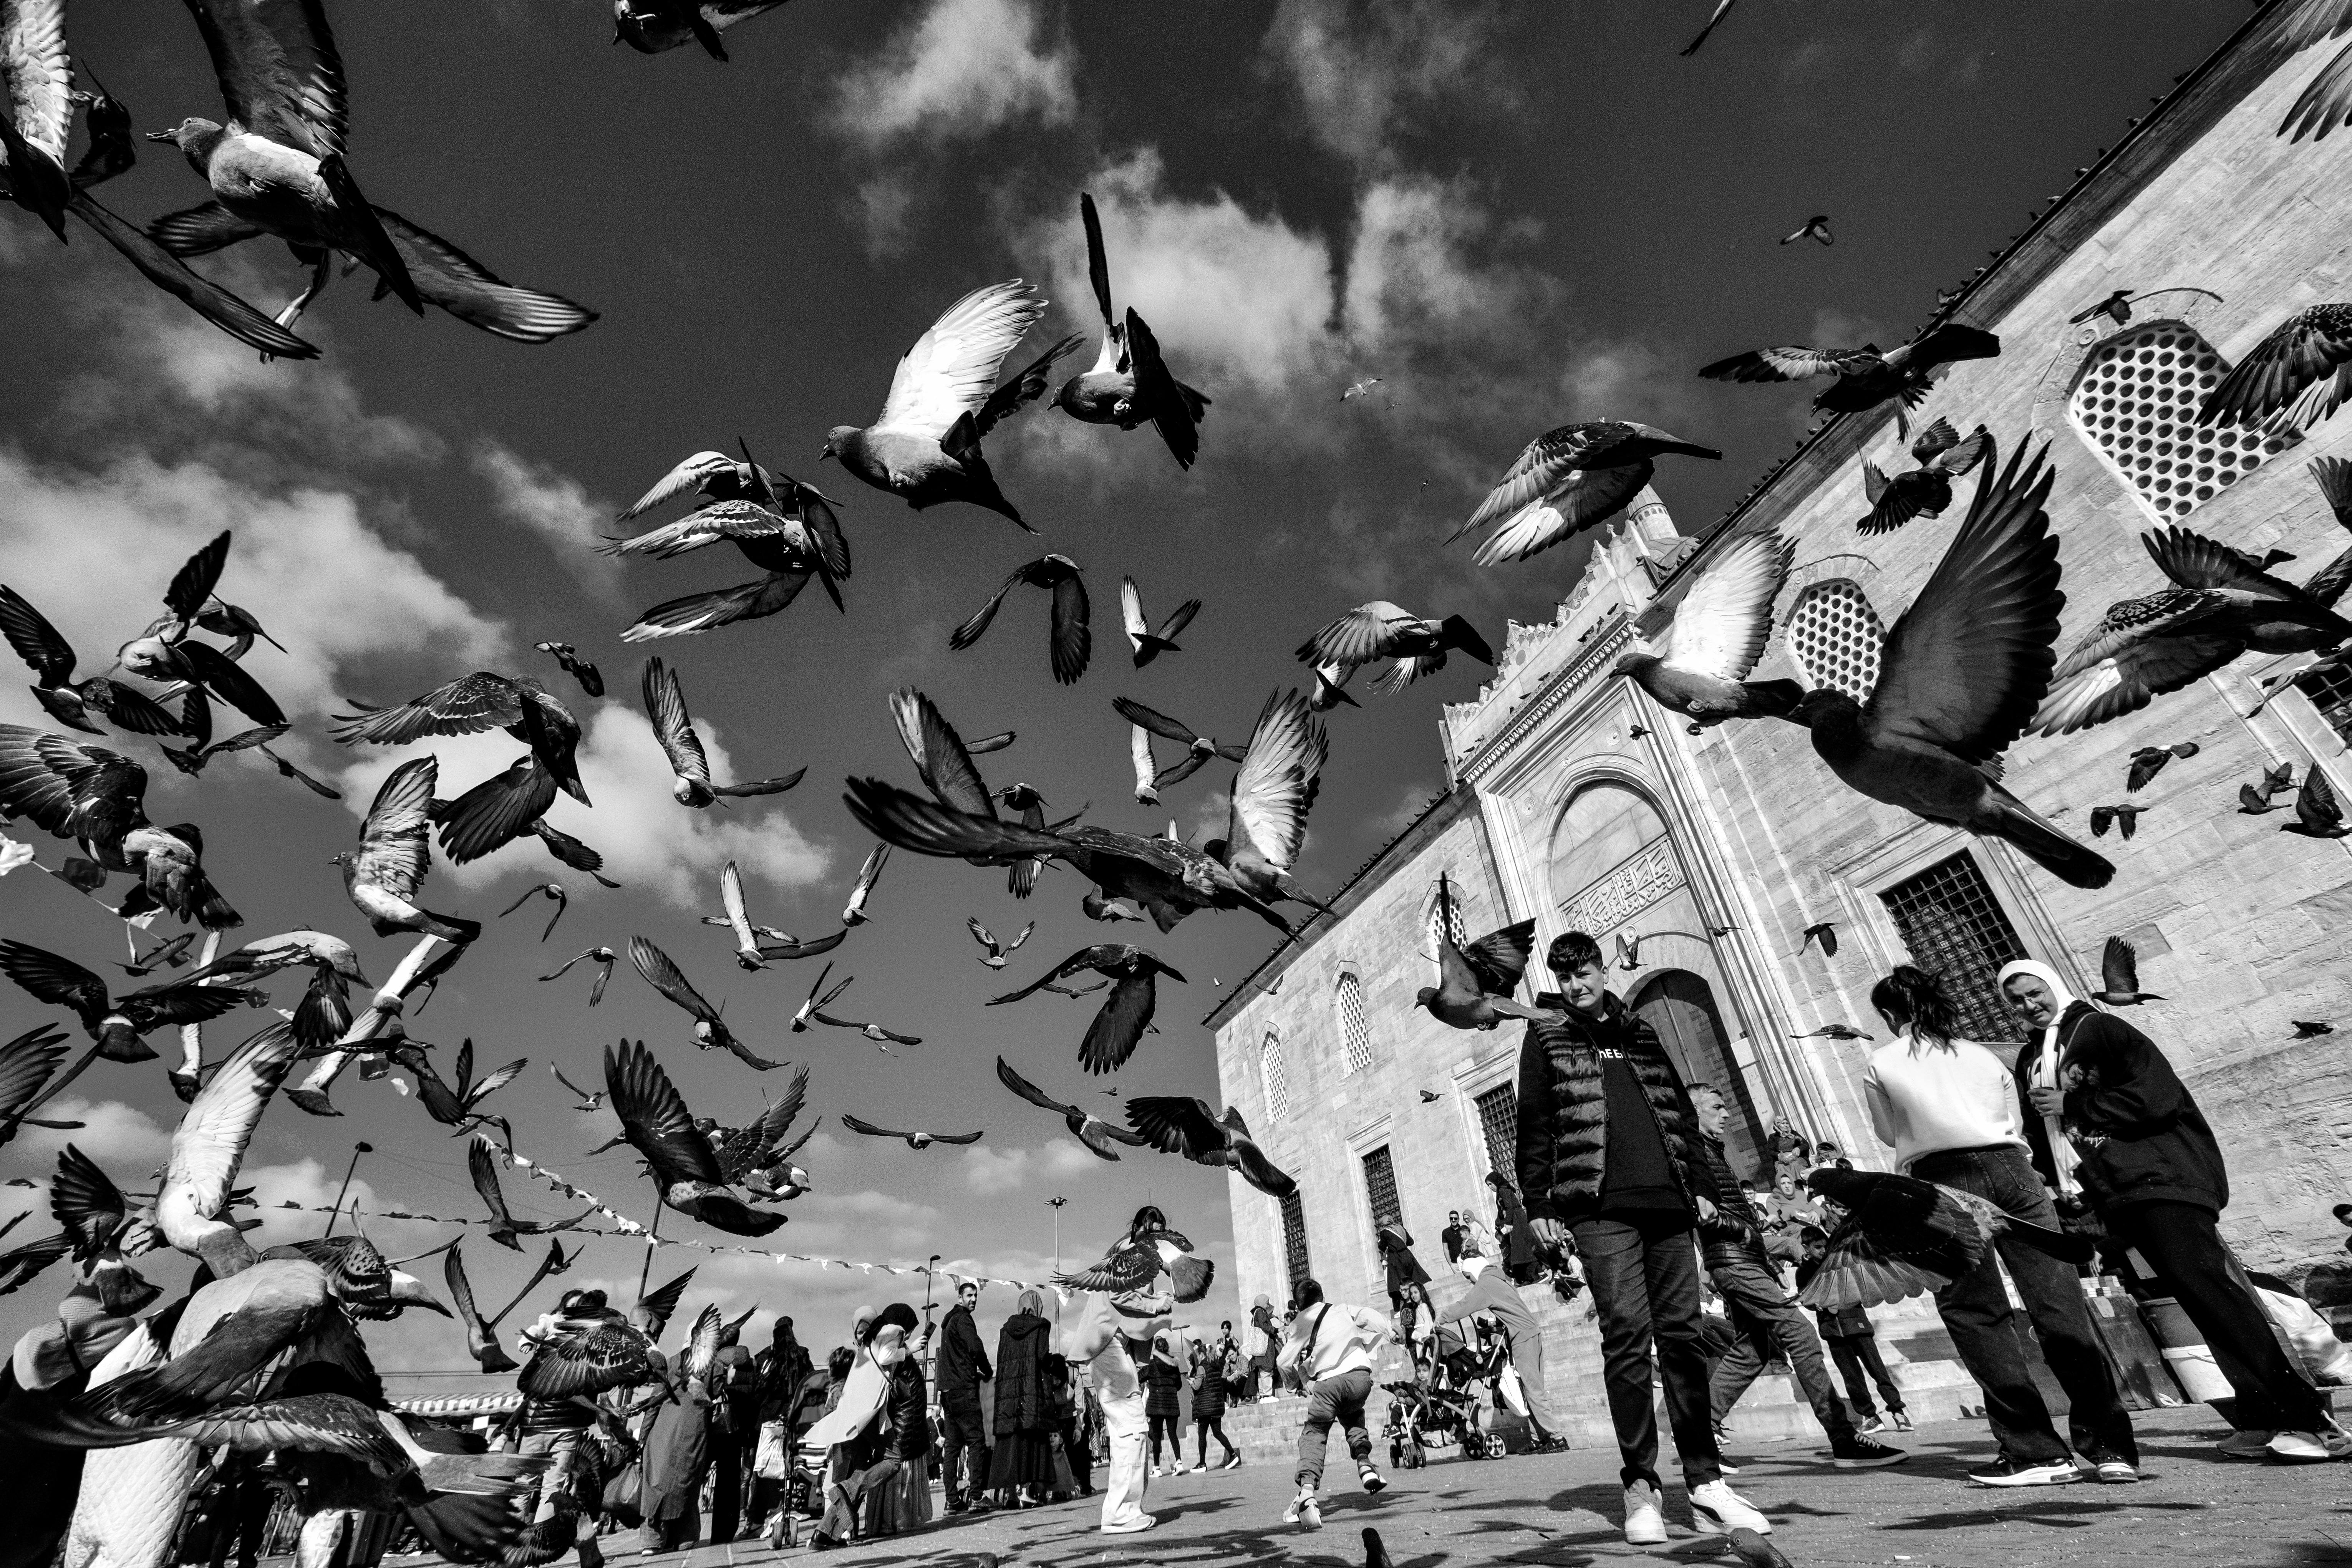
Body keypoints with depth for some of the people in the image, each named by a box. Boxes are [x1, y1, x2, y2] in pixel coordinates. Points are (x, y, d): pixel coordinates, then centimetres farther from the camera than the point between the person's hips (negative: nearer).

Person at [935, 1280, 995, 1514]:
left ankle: (952, 1501, 9)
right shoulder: (963, 1319, -8)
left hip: (947, 1390, 9)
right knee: (977, 1440, -8)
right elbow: (976, 1348, -22)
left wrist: (976, 1373, 19)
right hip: (964, 1390, -9)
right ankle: (976, 1494, -13)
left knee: (952, 1446, 8)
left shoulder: (948, 1321, 22)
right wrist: (988, 1372, -6)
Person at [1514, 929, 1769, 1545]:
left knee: (1682, 1335, 5)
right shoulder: (1546, 1036, 6)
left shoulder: (1641, 1032, 18)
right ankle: (1641, 1485, 0)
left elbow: (1681, 1111, 20)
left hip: (1669, 1201, 4)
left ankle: (1706, 1483, 13)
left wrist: (1702, 1184, 12)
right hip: (1601, 1206, -4)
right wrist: (1538, 1205, -6)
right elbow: (1534, 1125, 0)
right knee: (1627, 1335, -9)